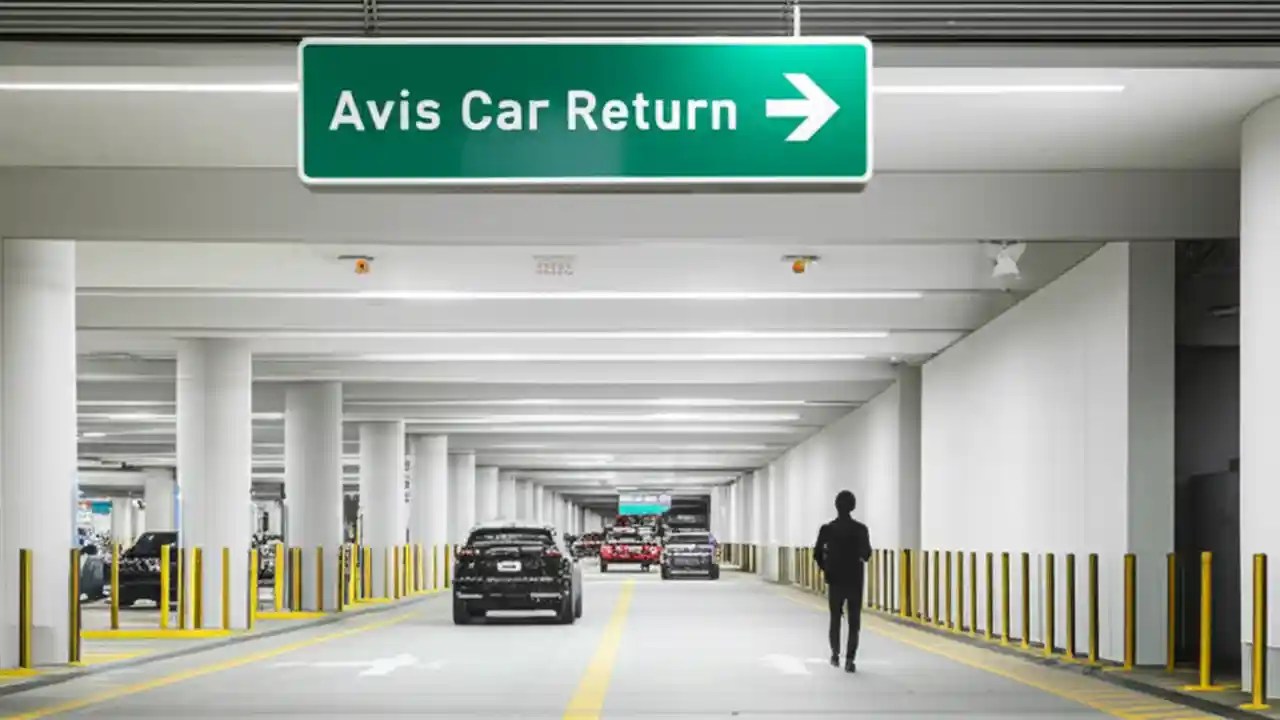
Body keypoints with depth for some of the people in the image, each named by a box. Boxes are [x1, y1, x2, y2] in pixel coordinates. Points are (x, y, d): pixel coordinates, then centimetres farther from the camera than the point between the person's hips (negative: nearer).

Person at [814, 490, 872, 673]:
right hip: (855, 580, -1)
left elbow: (817, 554, -5)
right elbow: (866, 554, -3)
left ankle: (835, 653, 27)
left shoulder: (827, 529, -6)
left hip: (835, 580, 1)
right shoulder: (860, 529, -8)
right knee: (854, 621, 1)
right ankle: (850, 659, -7)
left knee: (835, 618, 19)